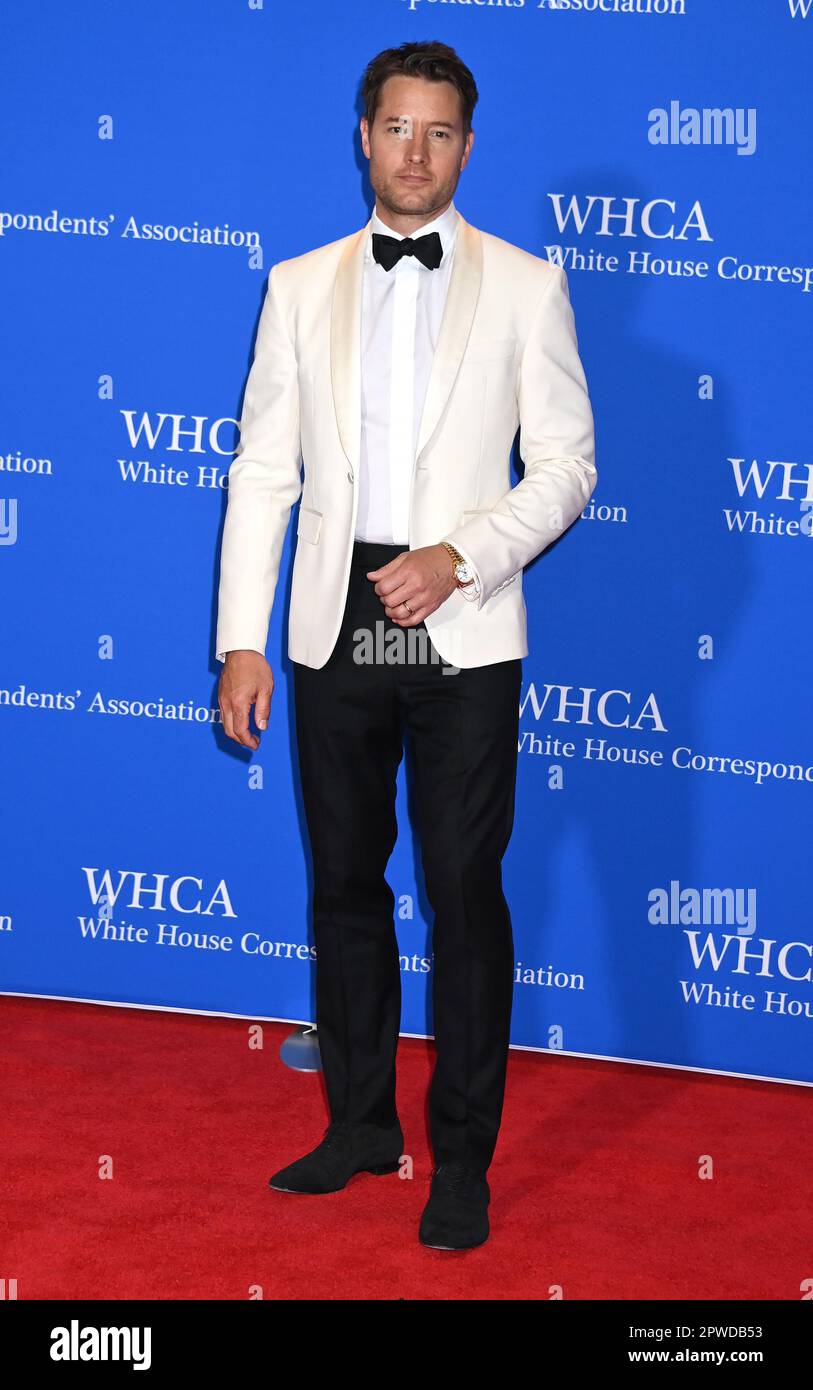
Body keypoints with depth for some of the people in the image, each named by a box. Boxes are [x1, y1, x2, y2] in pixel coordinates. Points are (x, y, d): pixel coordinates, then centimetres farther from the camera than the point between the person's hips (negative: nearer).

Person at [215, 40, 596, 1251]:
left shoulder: (524, 286, 2)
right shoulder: (300, 287, 8)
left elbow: (566, 465, 0)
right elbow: (263, 472, 6)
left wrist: (460, 558, -14)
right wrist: (241, 639, 0)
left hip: (462, 635, -3)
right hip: (336, 630, 3)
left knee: (466, 895, -1)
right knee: (345, 884, 12)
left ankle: (462, 1158, 10)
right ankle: (360, 1124, 27)